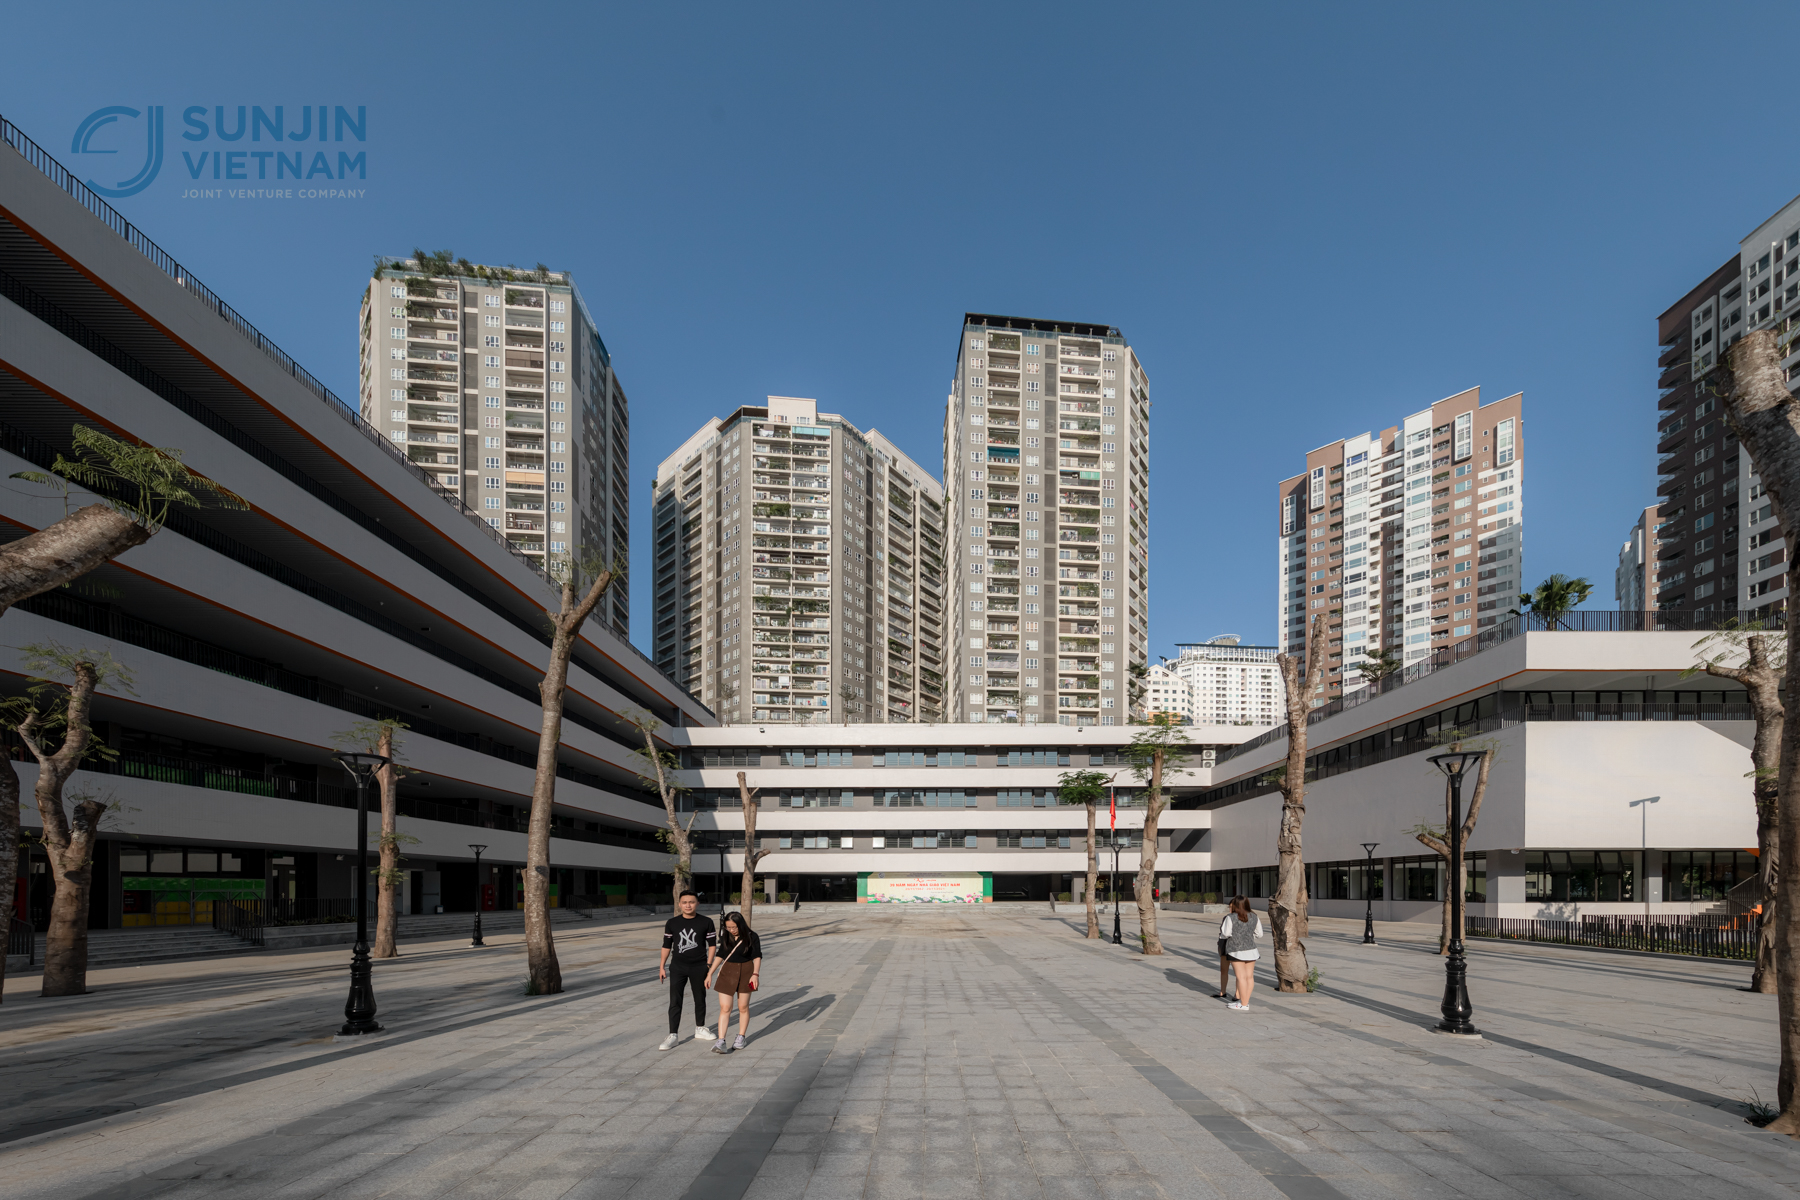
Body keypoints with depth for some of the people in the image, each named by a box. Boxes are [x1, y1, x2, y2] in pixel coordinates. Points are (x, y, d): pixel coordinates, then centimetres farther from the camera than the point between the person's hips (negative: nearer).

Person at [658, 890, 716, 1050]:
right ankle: (673, 1035, -1)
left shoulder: (706, 922, -5)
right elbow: (666, 945, 6)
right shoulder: (672, 923, -1)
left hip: (699, 967, 0)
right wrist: (662, 966, 5)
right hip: (677, 967, 0)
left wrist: (709, 963, -4)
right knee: (674, 1001, -4)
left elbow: (712, 943, 1)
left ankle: (700, 1029, 29)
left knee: (700, 999, 12)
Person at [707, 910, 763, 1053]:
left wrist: (755, 974, -13)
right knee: (725, 1008, -6)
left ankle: (741, 1038, 22)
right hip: (727, 973, 2)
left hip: (745, 973, -2)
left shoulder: (751, 937, -6)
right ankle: (721, 1042, -10)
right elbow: (720, 956, 12)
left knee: (743, 1007, 8)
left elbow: (757, 957, -3)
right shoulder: (726, 938, 3)